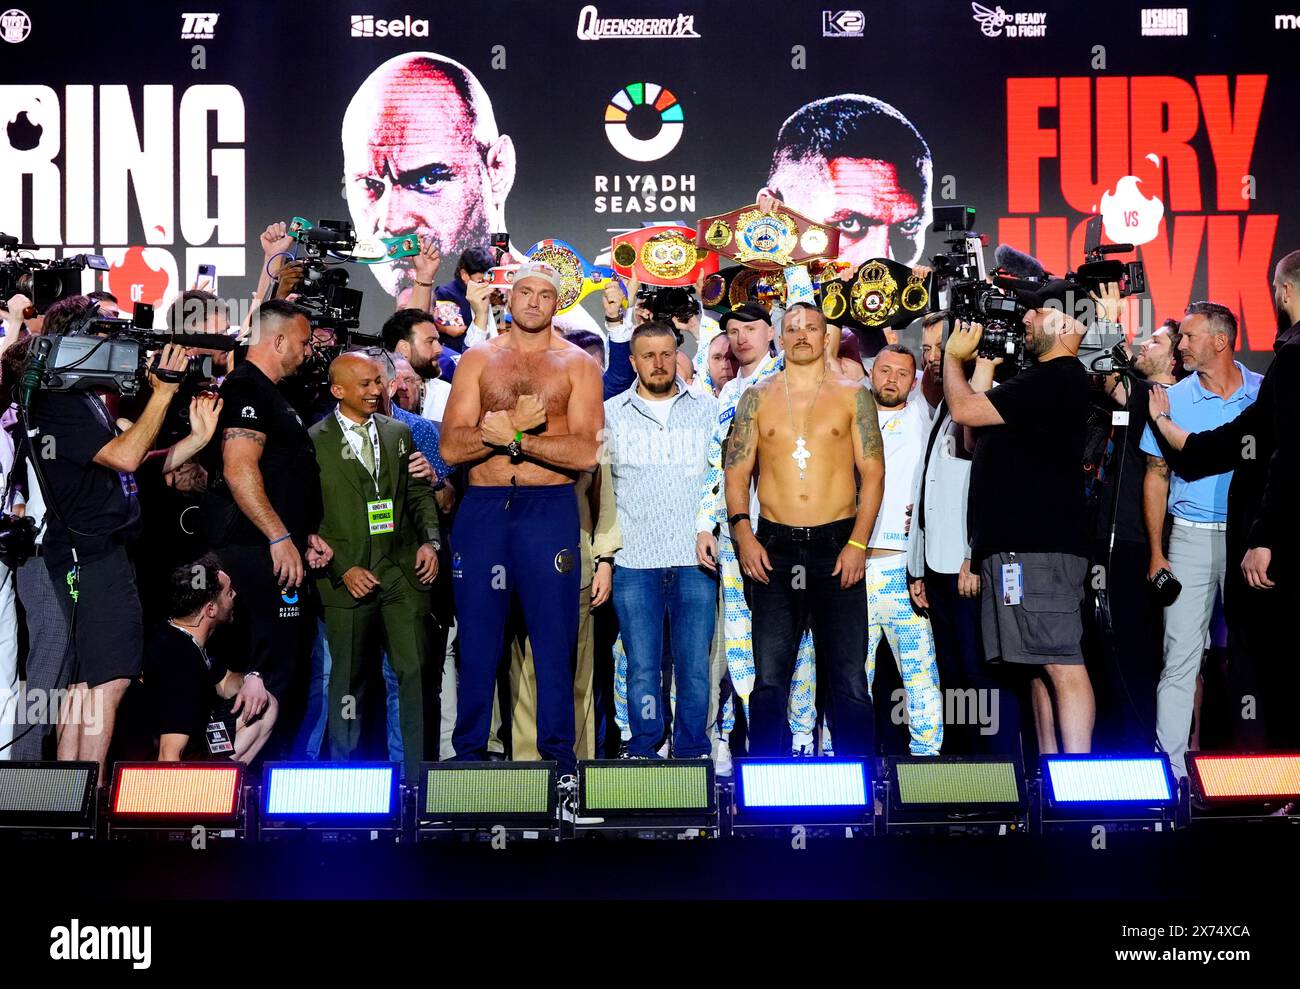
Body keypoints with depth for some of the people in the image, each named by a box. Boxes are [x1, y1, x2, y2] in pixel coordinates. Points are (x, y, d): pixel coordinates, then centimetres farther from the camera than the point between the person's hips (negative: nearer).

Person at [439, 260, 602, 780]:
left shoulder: (578, 364, 5)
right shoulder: (477, 359, 10)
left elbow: (586, 453, -9)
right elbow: (451, 447, -1)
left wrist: (507, 435, -12)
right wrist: (517, 423, -13)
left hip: (550, 508, -1)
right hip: (482, 508, 2)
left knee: (554, 635, 3)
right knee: (477, 634, 7)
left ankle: (558, 753, 14)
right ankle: (469, 750, 19)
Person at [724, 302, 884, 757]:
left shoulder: (853, 395, 7)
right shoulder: (757, 398, 11)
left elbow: (873, 472, 3)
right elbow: (737, 471, 8)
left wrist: (858, 543, -8)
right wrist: (742, 532, -7)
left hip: (837, 544, -1)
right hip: (774, 547, 1)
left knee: (849, 680, -1)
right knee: (769, 679, 1)